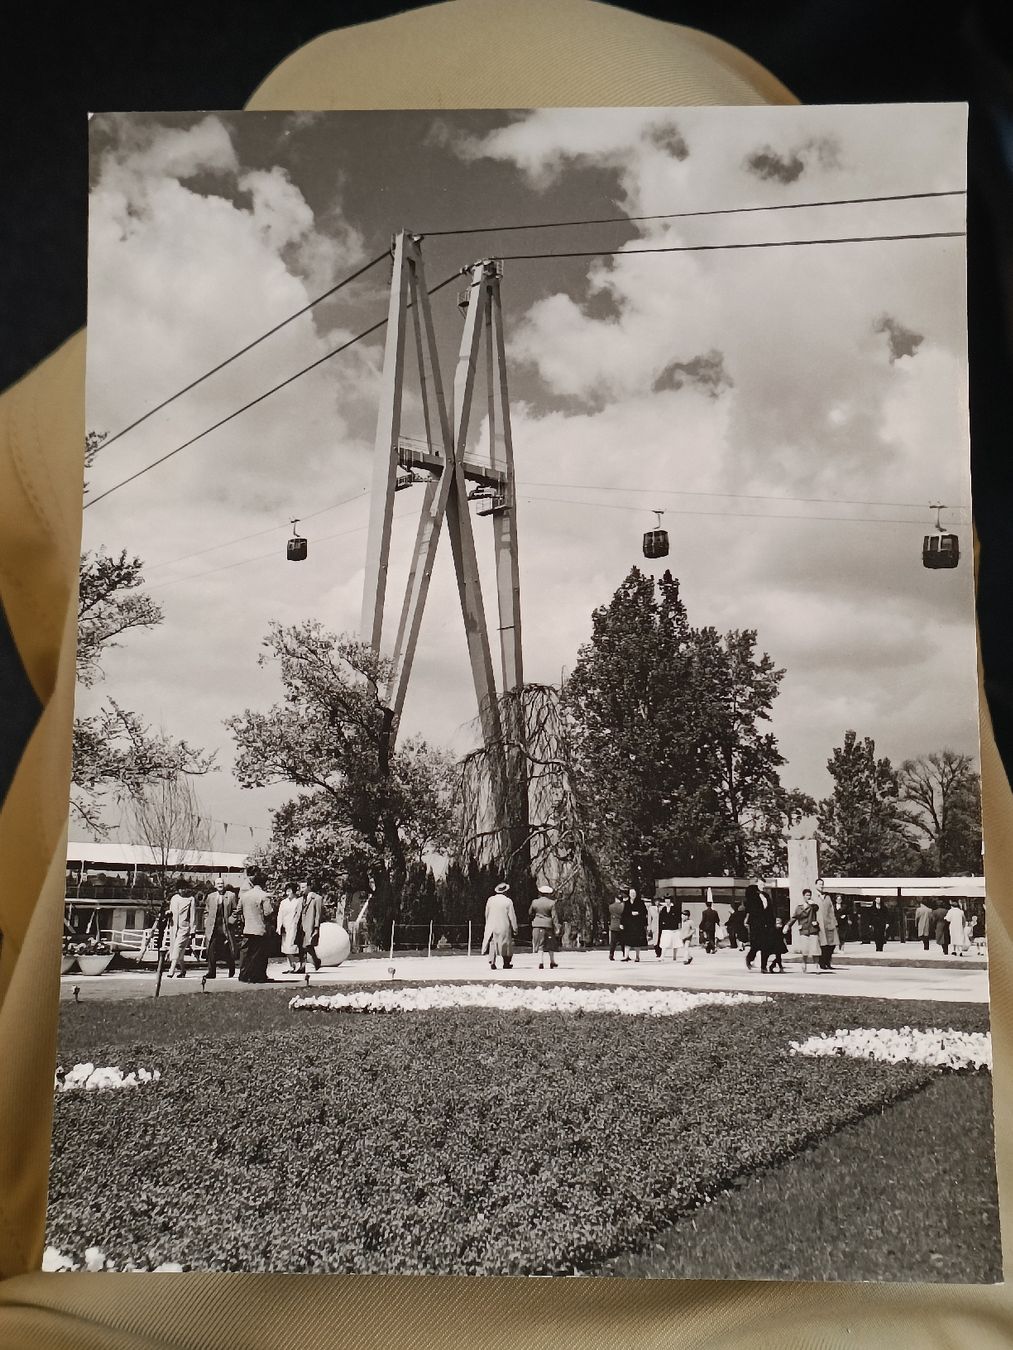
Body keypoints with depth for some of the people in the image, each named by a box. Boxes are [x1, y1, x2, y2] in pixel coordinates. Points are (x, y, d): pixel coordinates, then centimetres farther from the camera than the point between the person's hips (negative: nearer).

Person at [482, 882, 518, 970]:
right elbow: (512, 916, -7)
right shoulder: (508, 901, -8)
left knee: (492, 943, 5)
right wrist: (515, 930, 0)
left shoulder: (490, 900, 4)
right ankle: (506, 963, 17)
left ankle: (492, 961, -11)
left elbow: (486, 914, 12)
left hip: (491, 926, 3)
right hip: (504, 927, -3)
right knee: (506, 945, 11)